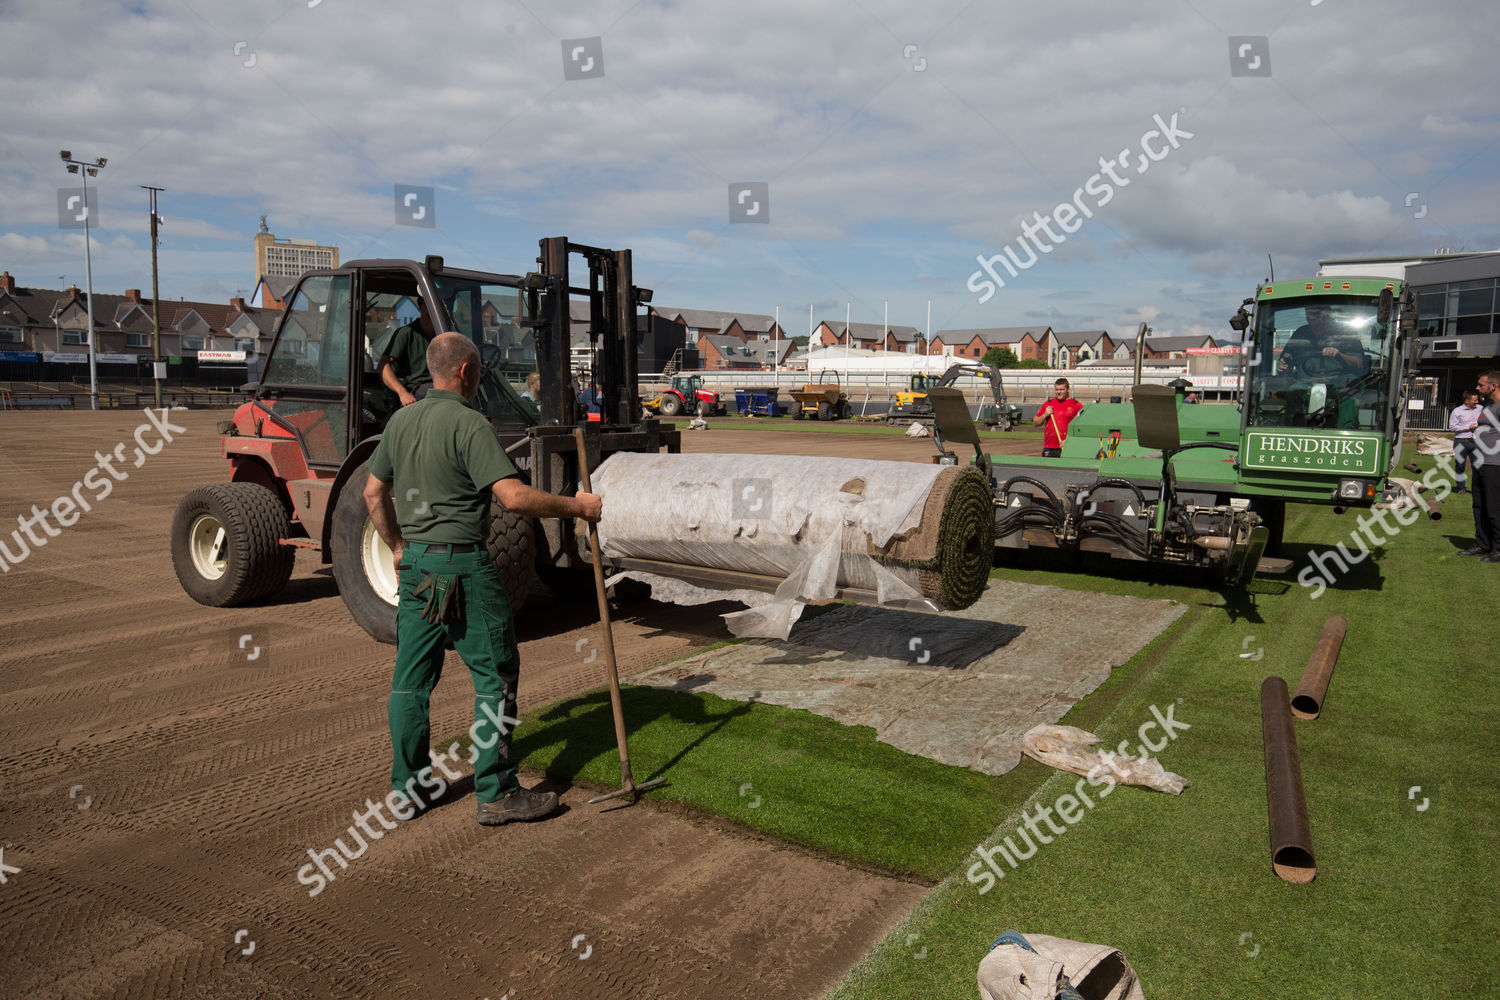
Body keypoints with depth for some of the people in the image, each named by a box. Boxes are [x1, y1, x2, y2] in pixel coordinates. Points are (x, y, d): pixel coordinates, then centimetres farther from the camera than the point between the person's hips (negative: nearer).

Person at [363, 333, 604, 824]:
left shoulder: (400, 420, 9)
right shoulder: (469, 424, -15)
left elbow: (374, 494, 17)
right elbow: (515, 497, -24)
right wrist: (576, 506, -14)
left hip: (415, 563, 8)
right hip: (463, 566, -8)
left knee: (411, 676, 13)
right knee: (496, 674, 2)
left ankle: (408, 788, 24)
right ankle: (496, 793, 6)